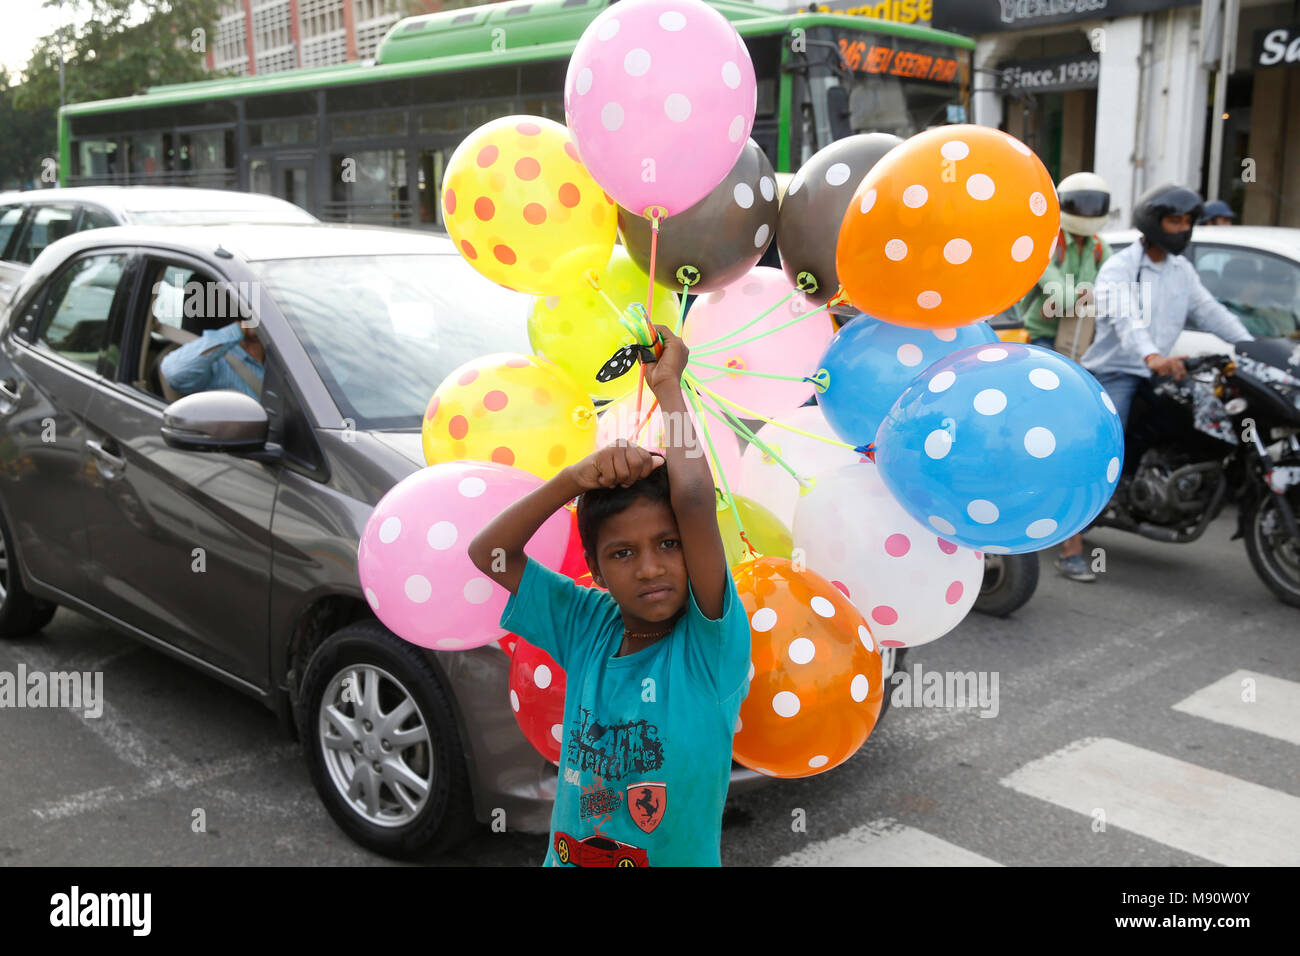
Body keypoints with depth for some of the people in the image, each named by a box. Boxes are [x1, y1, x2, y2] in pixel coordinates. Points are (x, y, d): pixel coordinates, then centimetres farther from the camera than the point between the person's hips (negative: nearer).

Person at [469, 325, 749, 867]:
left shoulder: (711, 641, -18)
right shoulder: (588, 628, -5)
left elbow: (694, 498, -33)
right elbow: (488, 552, -7)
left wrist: (668, 386, -21)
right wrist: (576, 478, -19)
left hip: (679, 859, -3)